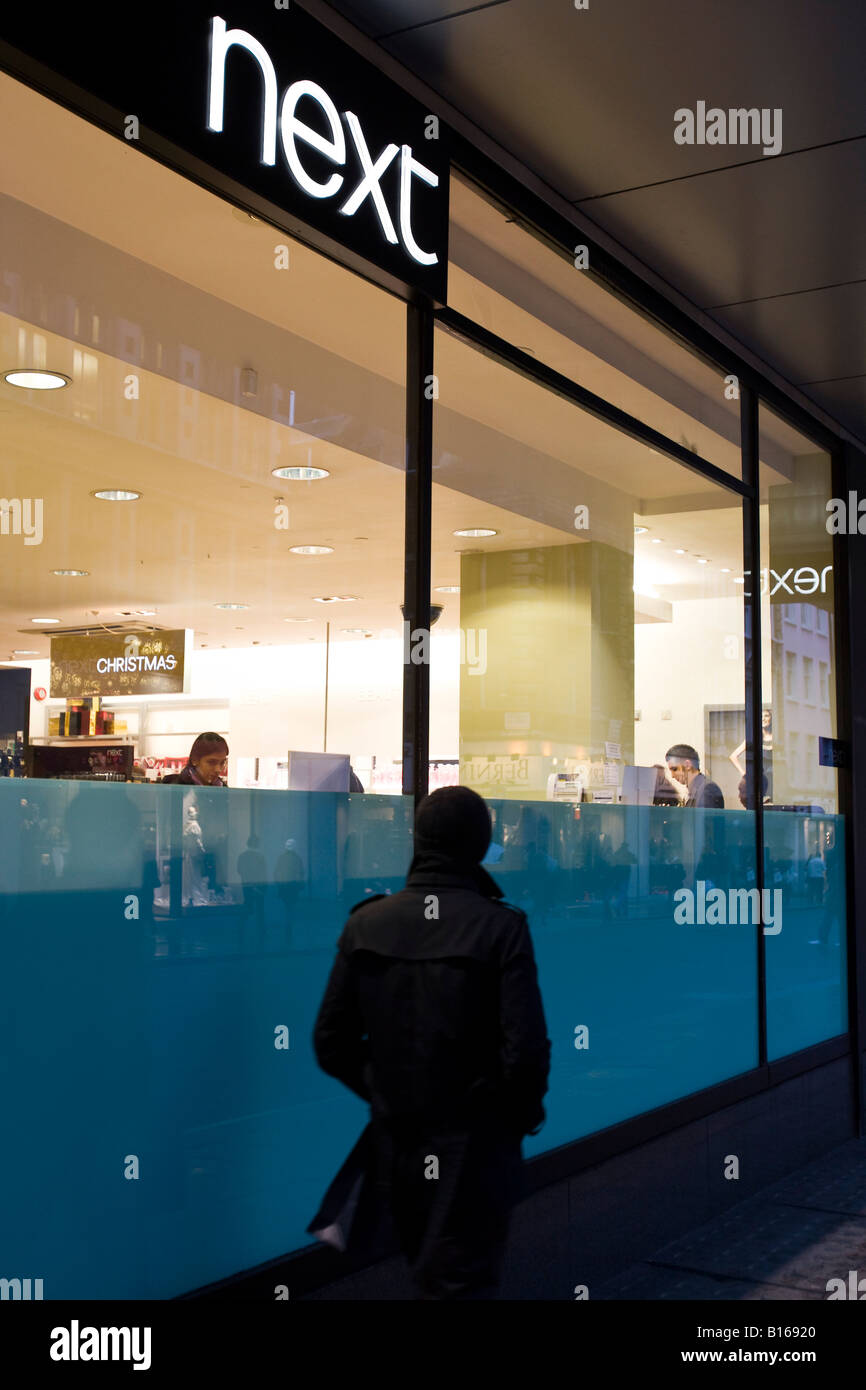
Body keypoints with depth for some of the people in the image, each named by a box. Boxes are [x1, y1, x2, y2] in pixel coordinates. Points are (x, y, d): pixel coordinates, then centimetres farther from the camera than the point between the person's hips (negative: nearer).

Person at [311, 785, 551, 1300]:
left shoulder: (366, 924, -5)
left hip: (396, 1139, 4)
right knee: (463, 1281, 6)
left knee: (428, 1272, 24)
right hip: (473, 1143, -4)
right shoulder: (501, 928, -15)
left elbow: (332, 1042, -2)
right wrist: (525, 1113, 1)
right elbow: (526, 1048, -19)